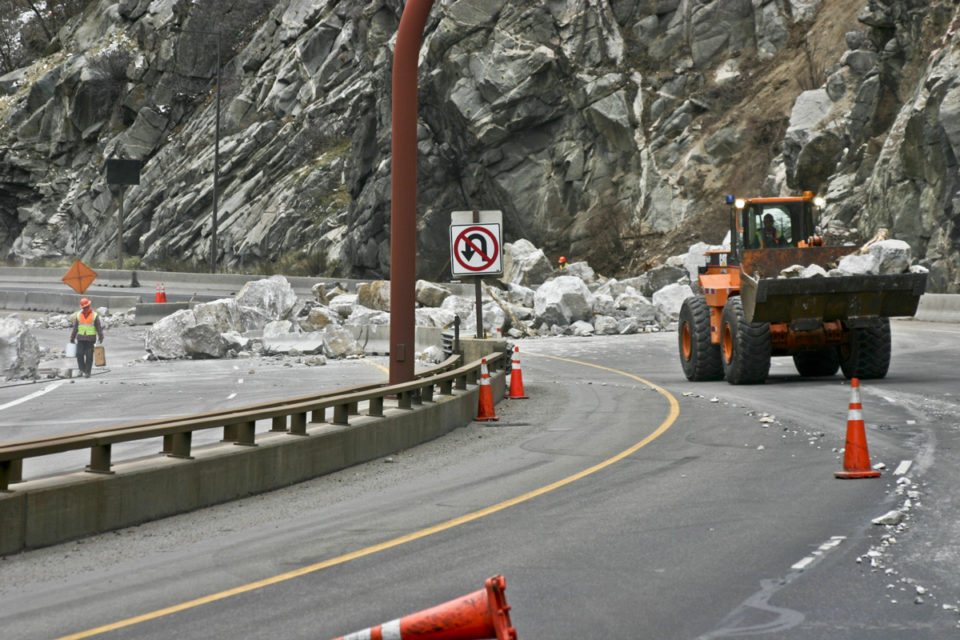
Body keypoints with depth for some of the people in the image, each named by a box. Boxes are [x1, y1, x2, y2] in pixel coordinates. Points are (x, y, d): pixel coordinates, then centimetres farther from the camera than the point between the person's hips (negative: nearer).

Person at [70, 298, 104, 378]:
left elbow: (99, 327, 0)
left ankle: (87, 372, 4)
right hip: (81, 338, 3)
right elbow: (75, 327, 12)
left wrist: (101, 337, -3)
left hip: (90, 338, -3)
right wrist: (72, 338, 12)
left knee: (89, 356, -2)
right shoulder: (78, 315, 7)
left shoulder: (94, 315, -2)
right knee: (79, 354, -5)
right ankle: (82, 369, 11)